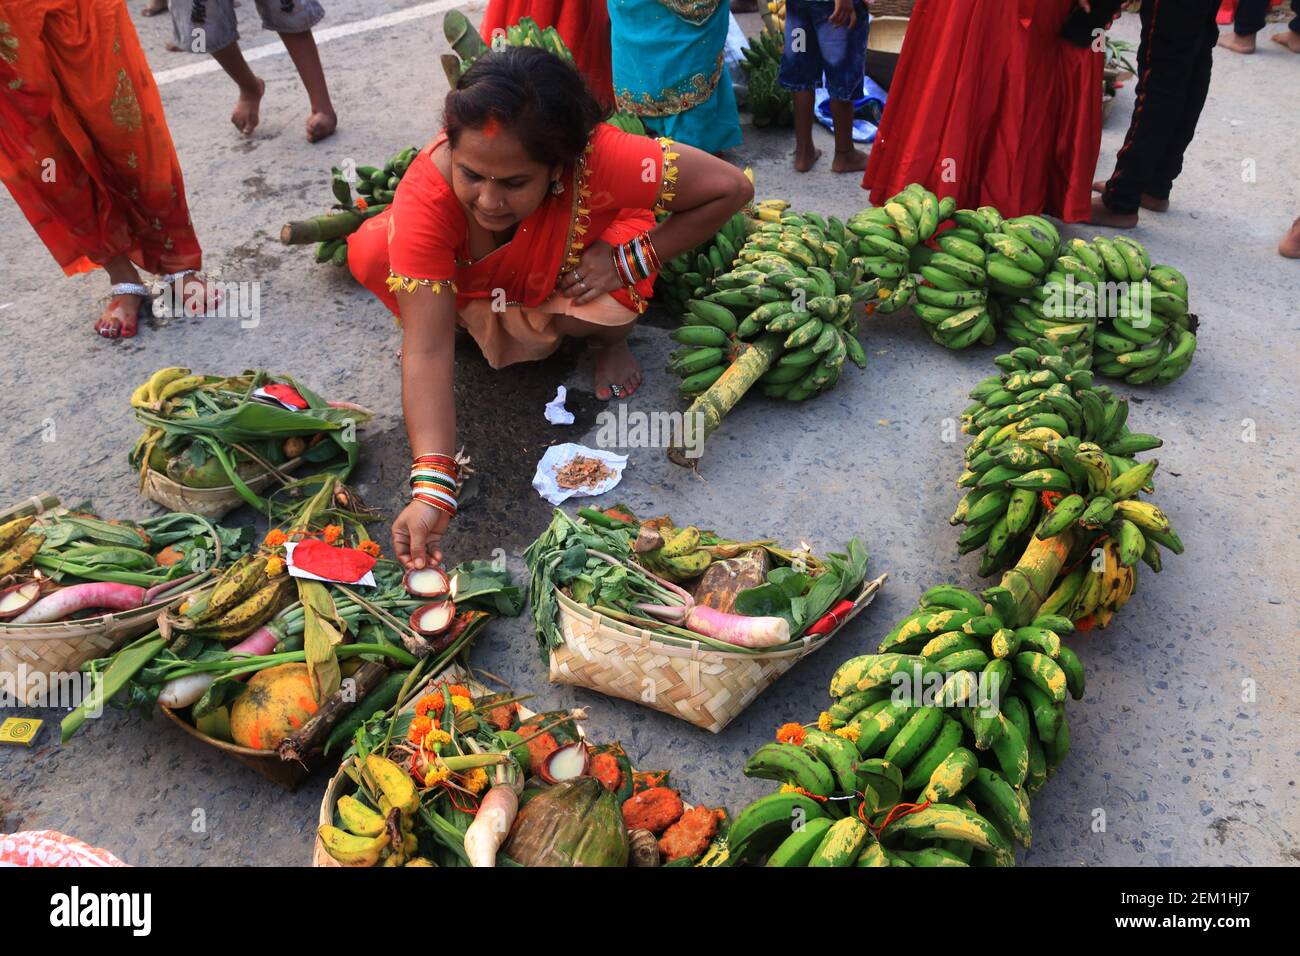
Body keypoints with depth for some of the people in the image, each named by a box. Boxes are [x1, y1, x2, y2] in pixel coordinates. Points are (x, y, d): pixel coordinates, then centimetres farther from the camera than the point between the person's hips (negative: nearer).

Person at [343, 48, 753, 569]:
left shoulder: (596, 158, -41)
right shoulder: (425, 194, -38)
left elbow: (732, 187, -29)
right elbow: (428, 351, -41)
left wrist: (630, 259, -34)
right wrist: (432, 489, -50)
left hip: (570, 276, -1)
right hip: (472, 283, 1)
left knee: (602, 316, -34)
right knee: (371, 257, -24)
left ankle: (608, 341, 4)